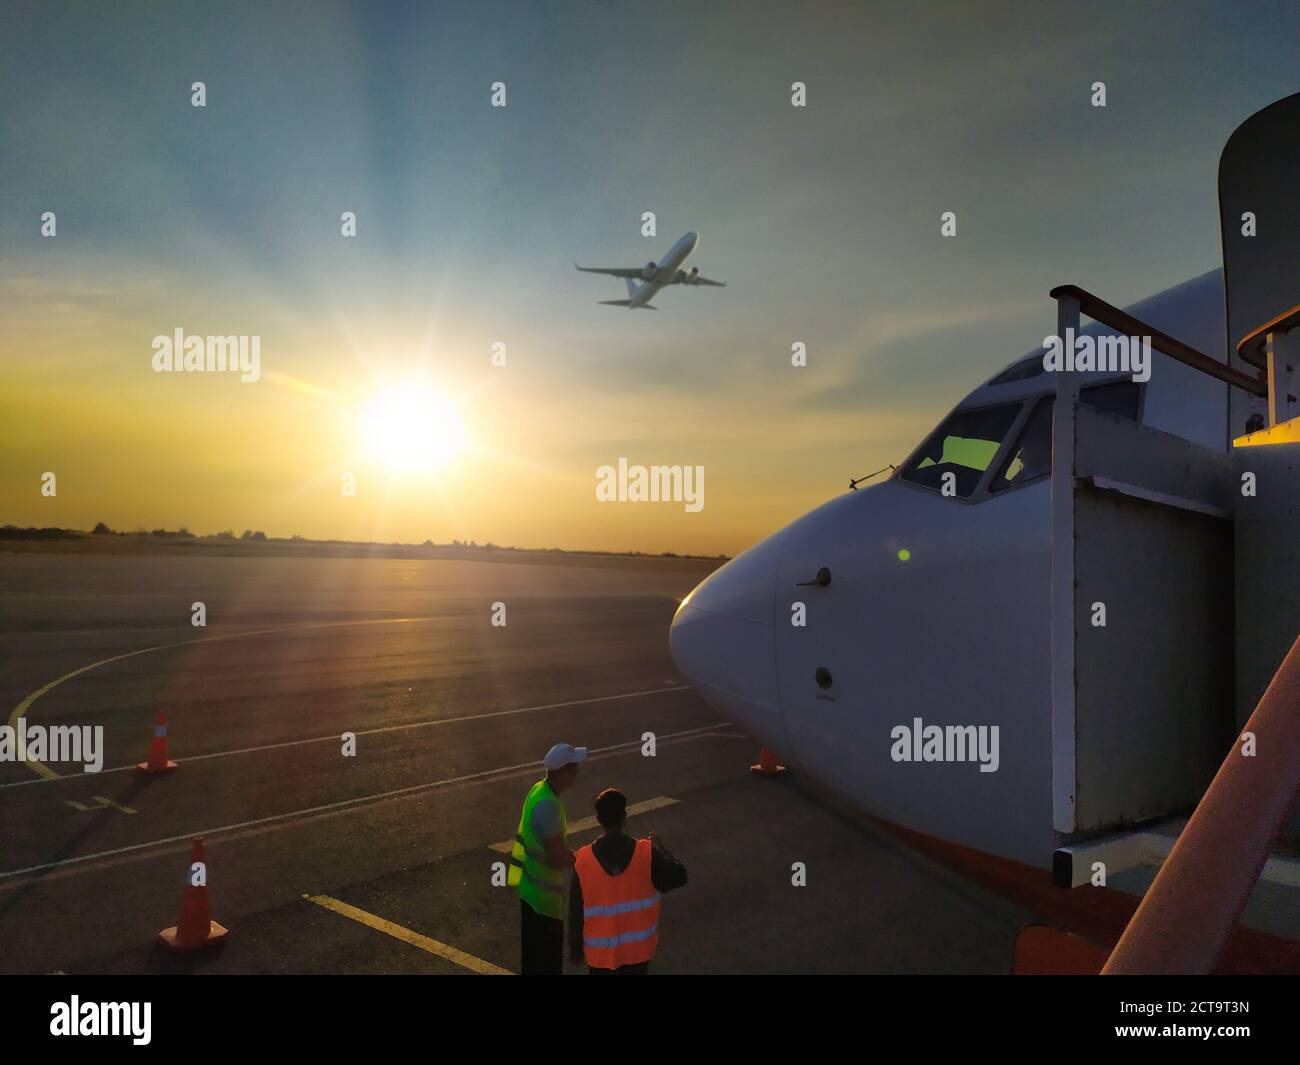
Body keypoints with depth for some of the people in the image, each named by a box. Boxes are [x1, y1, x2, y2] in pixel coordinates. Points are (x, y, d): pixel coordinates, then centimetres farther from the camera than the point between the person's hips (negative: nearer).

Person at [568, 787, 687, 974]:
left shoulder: (583, 860, -15)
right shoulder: (646, 853, -17)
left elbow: (576, 910, -7)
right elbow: (679, 877, -5)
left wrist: (575, 947, 7)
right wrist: (661, 849, 11)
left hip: (600, 948, 0)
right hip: (637, 946, 0)